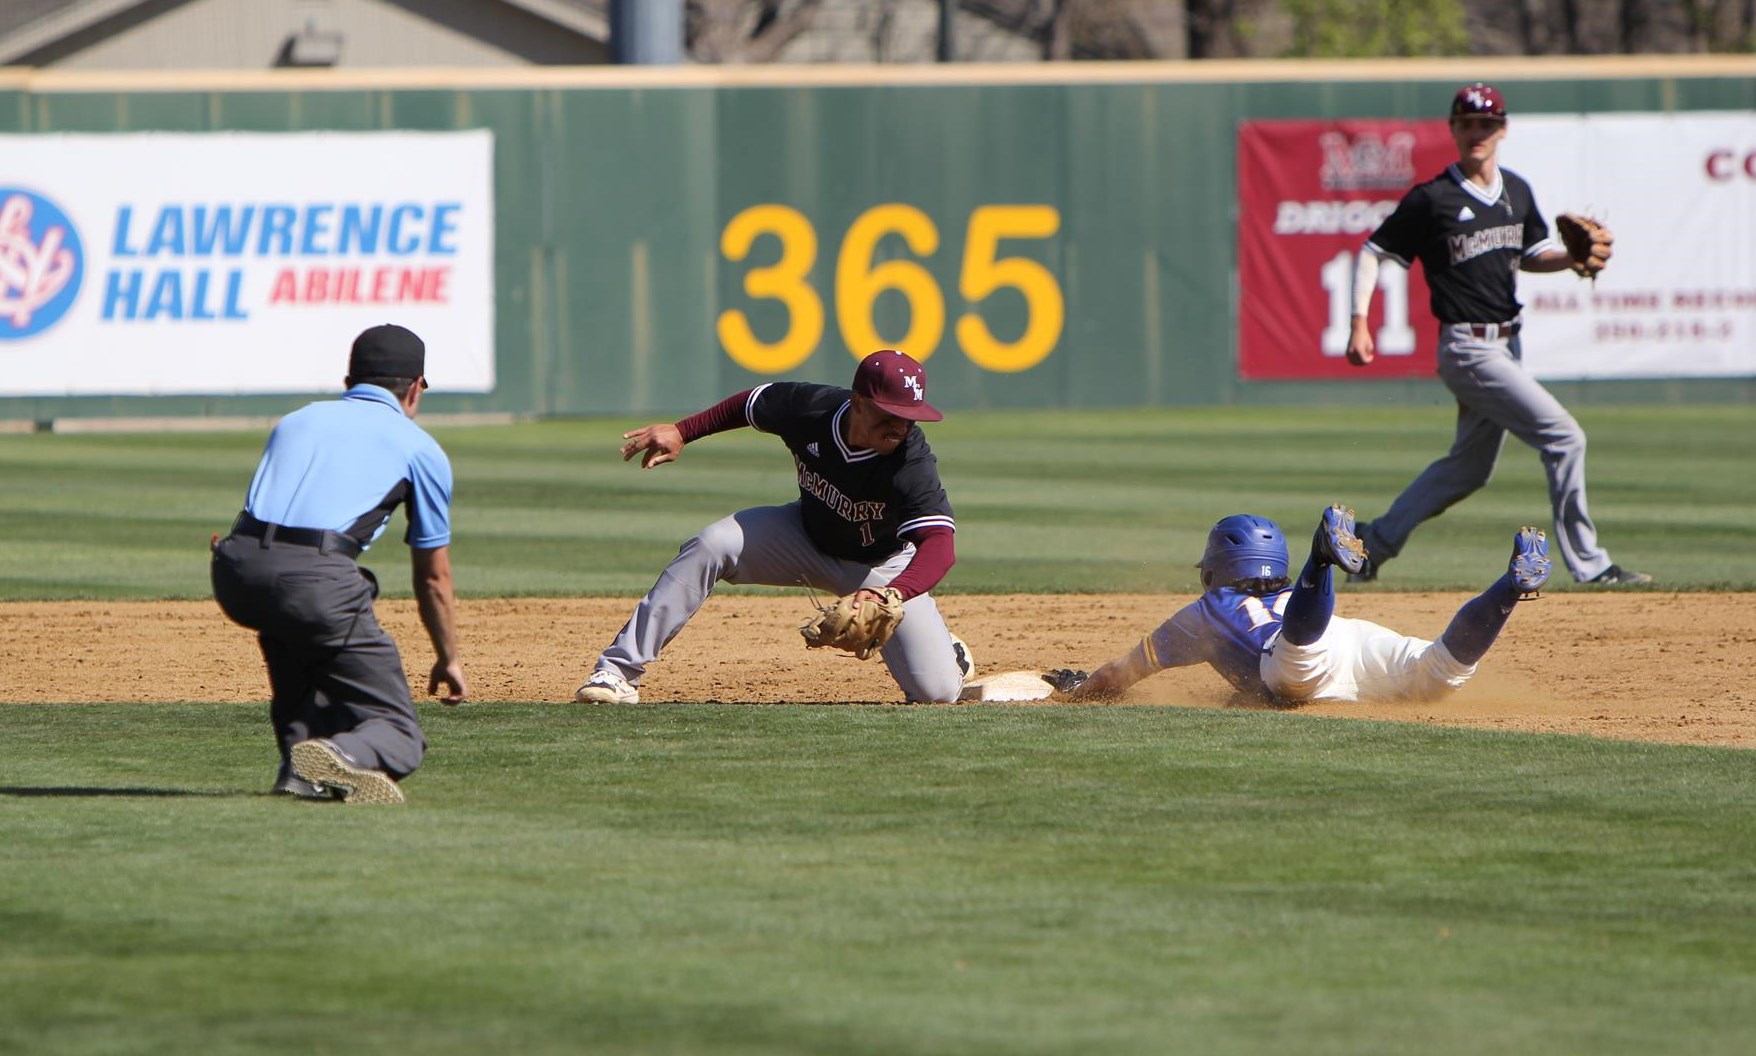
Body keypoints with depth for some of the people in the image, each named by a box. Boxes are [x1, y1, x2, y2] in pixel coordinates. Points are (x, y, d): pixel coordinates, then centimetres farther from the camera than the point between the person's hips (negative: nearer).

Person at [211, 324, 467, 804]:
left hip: (234, 576, 5)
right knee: (397, 734, 3)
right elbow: (433, 576, 27)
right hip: (317, 582, -5)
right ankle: (341, 758, -30)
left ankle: (301, 746, 18)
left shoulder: (296, 420, 32)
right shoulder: (419, 448, 20)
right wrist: (449, 659, 42)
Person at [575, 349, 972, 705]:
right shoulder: (809, 407, -26)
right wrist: (681, 432, -3)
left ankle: (946, 651, 25)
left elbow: (939, 544, -49)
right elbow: (750, 404, -3)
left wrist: (888, 596, -66)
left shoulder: (913, 464, -37)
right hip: (808, 536, 3)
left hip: (882, 566, -2)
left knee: (937, 692, -15)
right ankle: (619, 672, -19)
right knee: (712, 545, -24)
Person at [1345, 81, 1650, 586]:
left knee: (1469, 467, 16)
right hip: (1469, 349, -8)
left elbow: (1531, 255, 21)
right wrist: (1359, 324, -16)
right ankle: (1589, 564, -6)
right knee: (1564, 438, -12)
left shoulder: (1517, 192, 9)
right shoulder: (1431, 199, -10)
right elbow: (1372, 254, -5)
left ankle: (1375, 540, 28)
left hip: (1508, 345, 8)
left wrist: (1573, 257, 0)